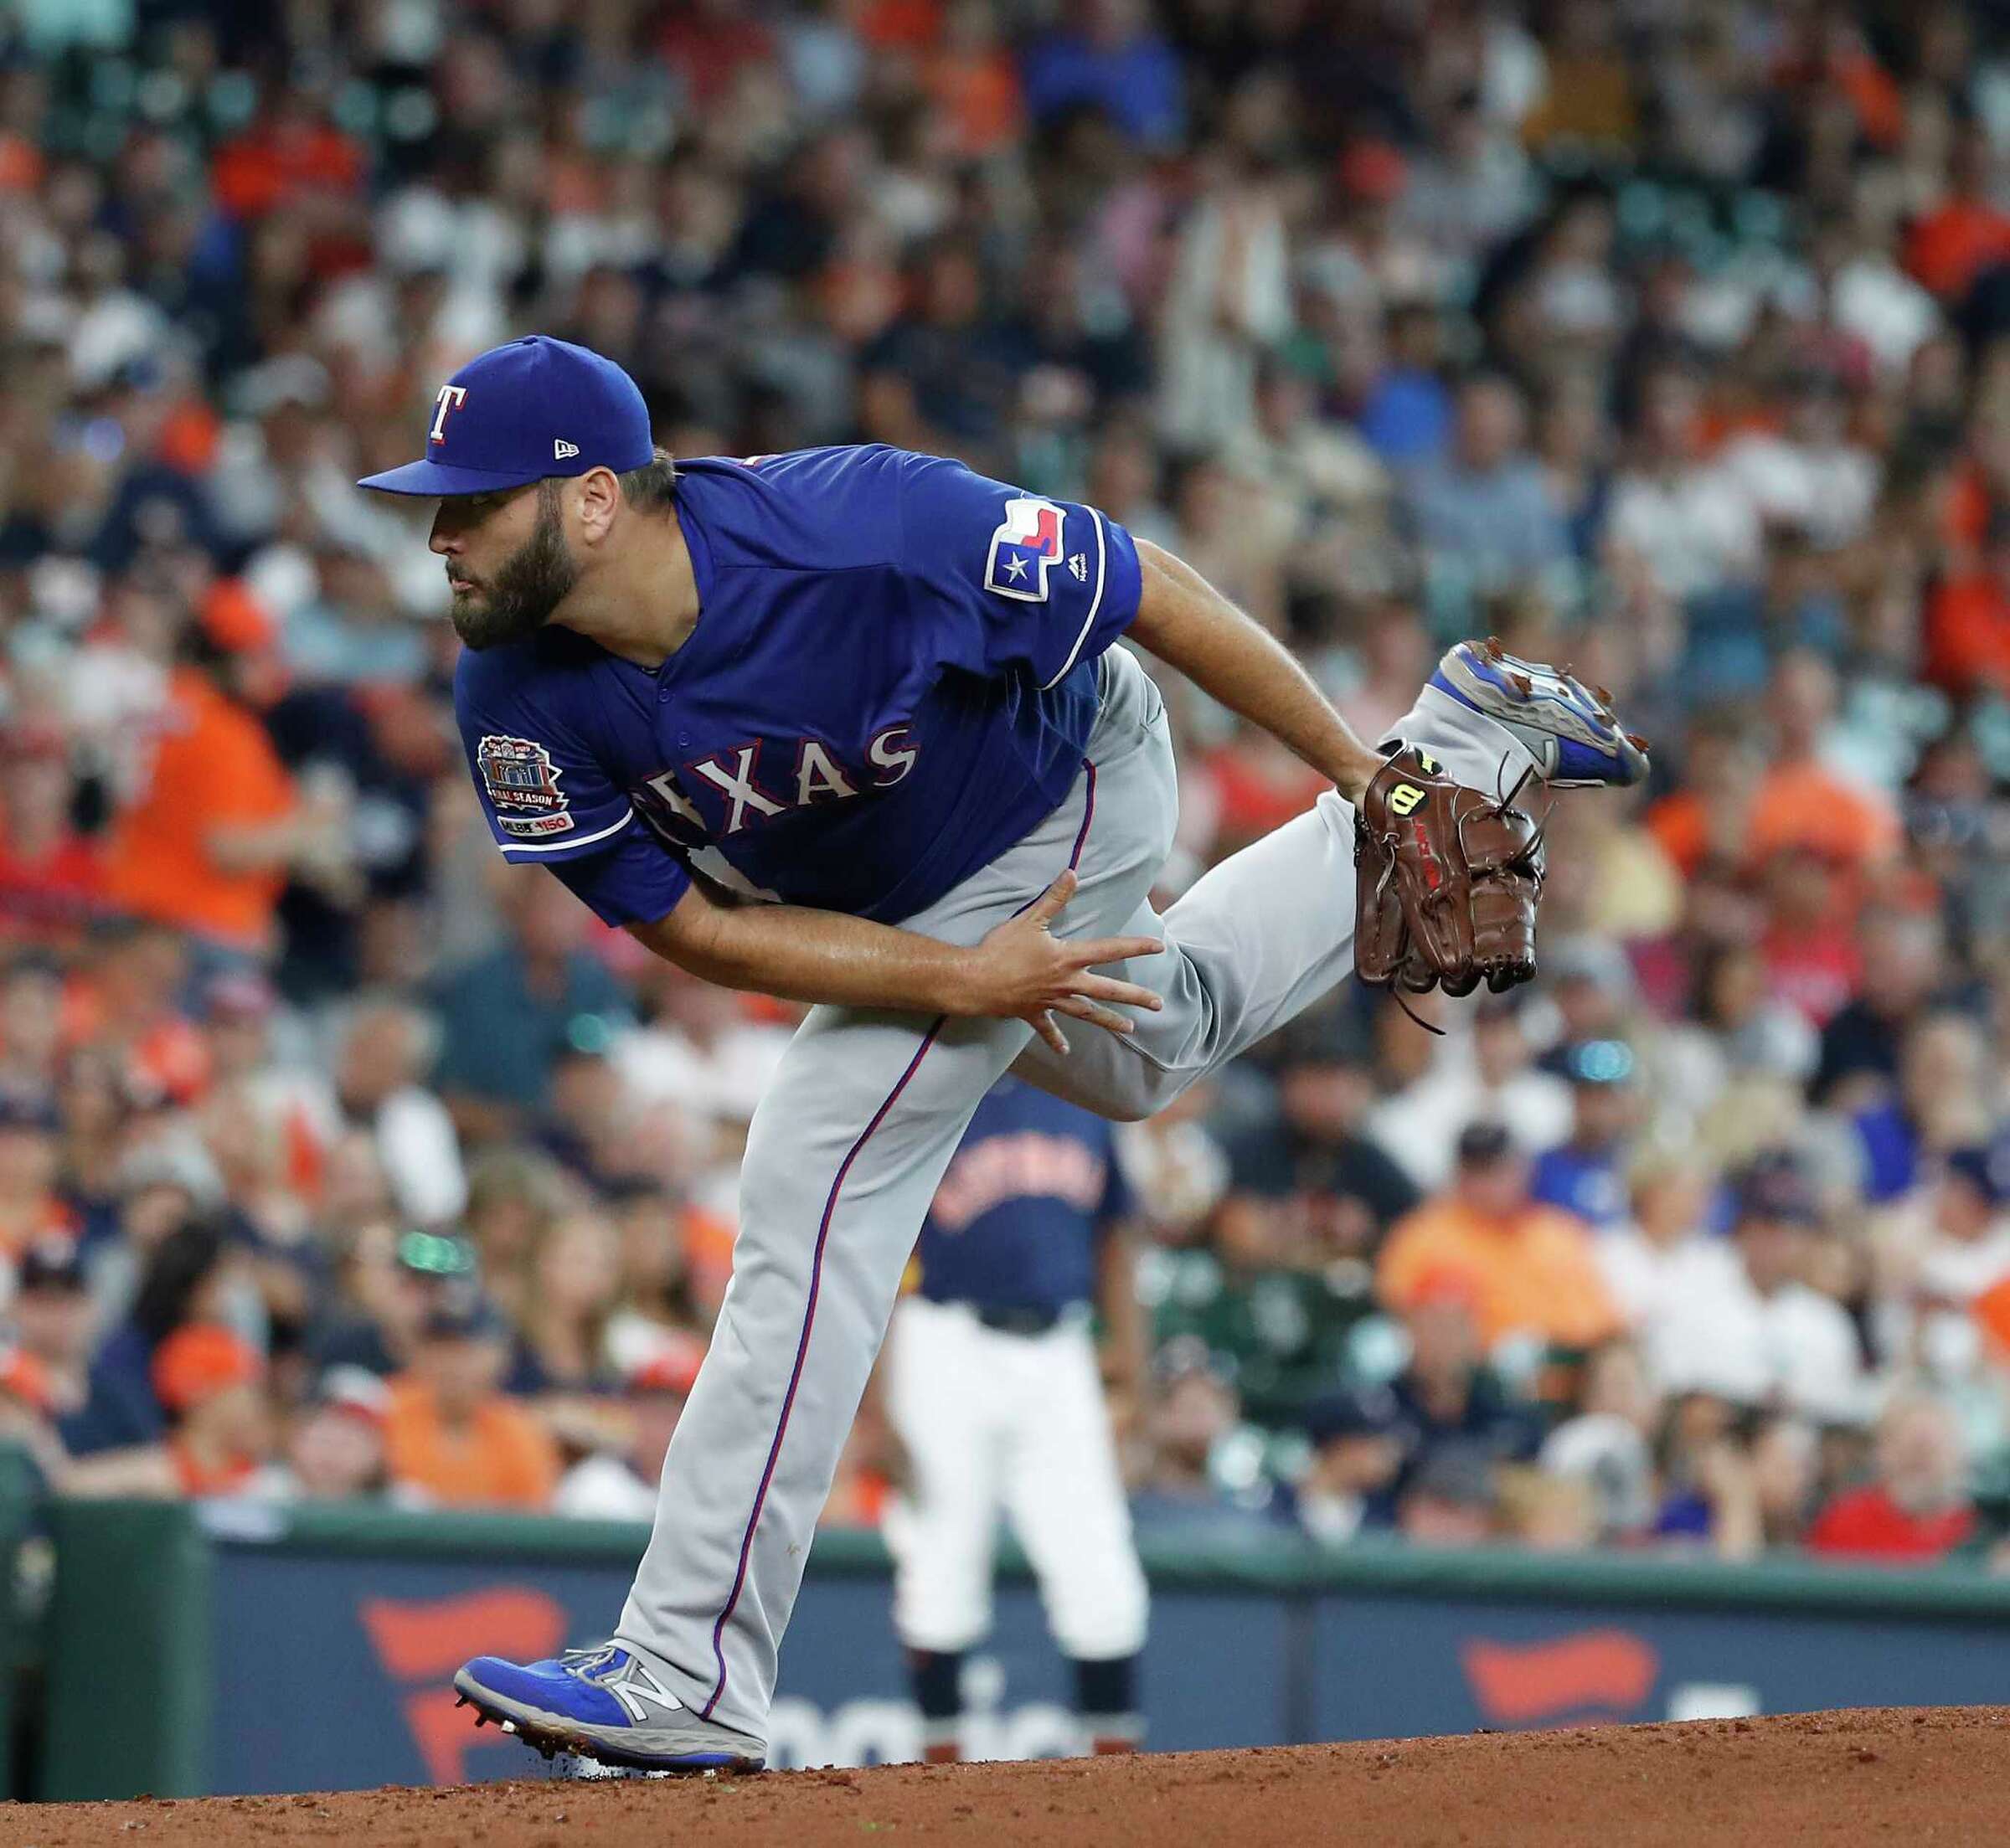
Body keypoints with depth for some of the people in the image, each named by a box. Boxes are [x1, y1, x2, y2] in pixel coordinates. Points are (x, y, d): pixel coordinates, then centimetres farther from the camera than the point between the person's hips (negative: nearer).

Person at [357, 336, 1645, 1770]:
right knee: (1142, 1049, 33)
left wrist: (1361, 778, -18)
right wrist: (956, 980, -28)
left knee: (818, 1195, -17)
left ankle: (693, 1677, -15)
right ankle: (1468, 742, 50)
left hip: (1062, 790, -7)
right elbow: (685, 922, -18)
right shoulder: (520, 706, -27)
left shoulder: (866, 533, -42)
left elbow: (1154, 592, -28)